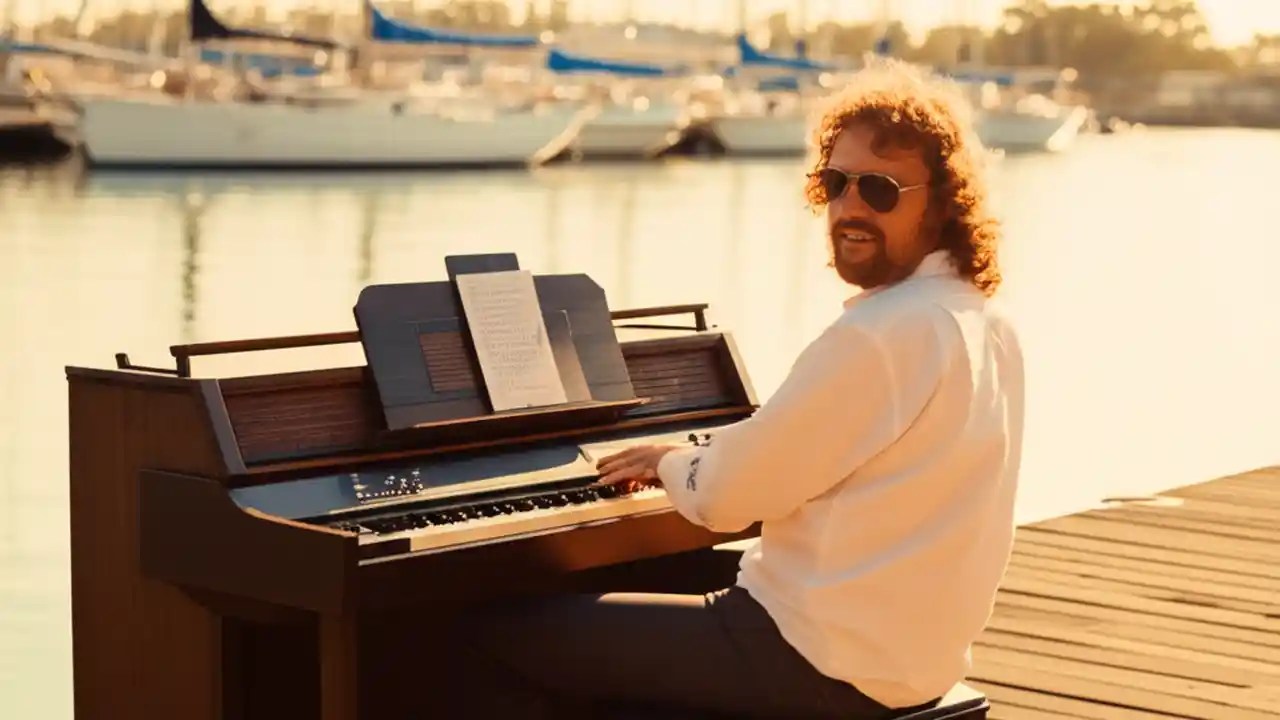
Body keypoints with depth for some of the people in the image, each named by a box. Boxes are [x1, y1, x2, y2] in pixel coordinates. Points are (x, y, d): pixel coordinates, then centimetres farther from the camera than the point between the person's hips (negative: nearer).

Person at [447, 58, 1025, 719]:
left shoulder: (881, 335, -23)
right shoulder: (986, 324, 7)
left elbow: (726, 494, -17)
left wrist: (670, 462, 4)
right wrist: (700, 462, 19)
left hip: (830, 665, -10)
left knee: (505, 632, -3)